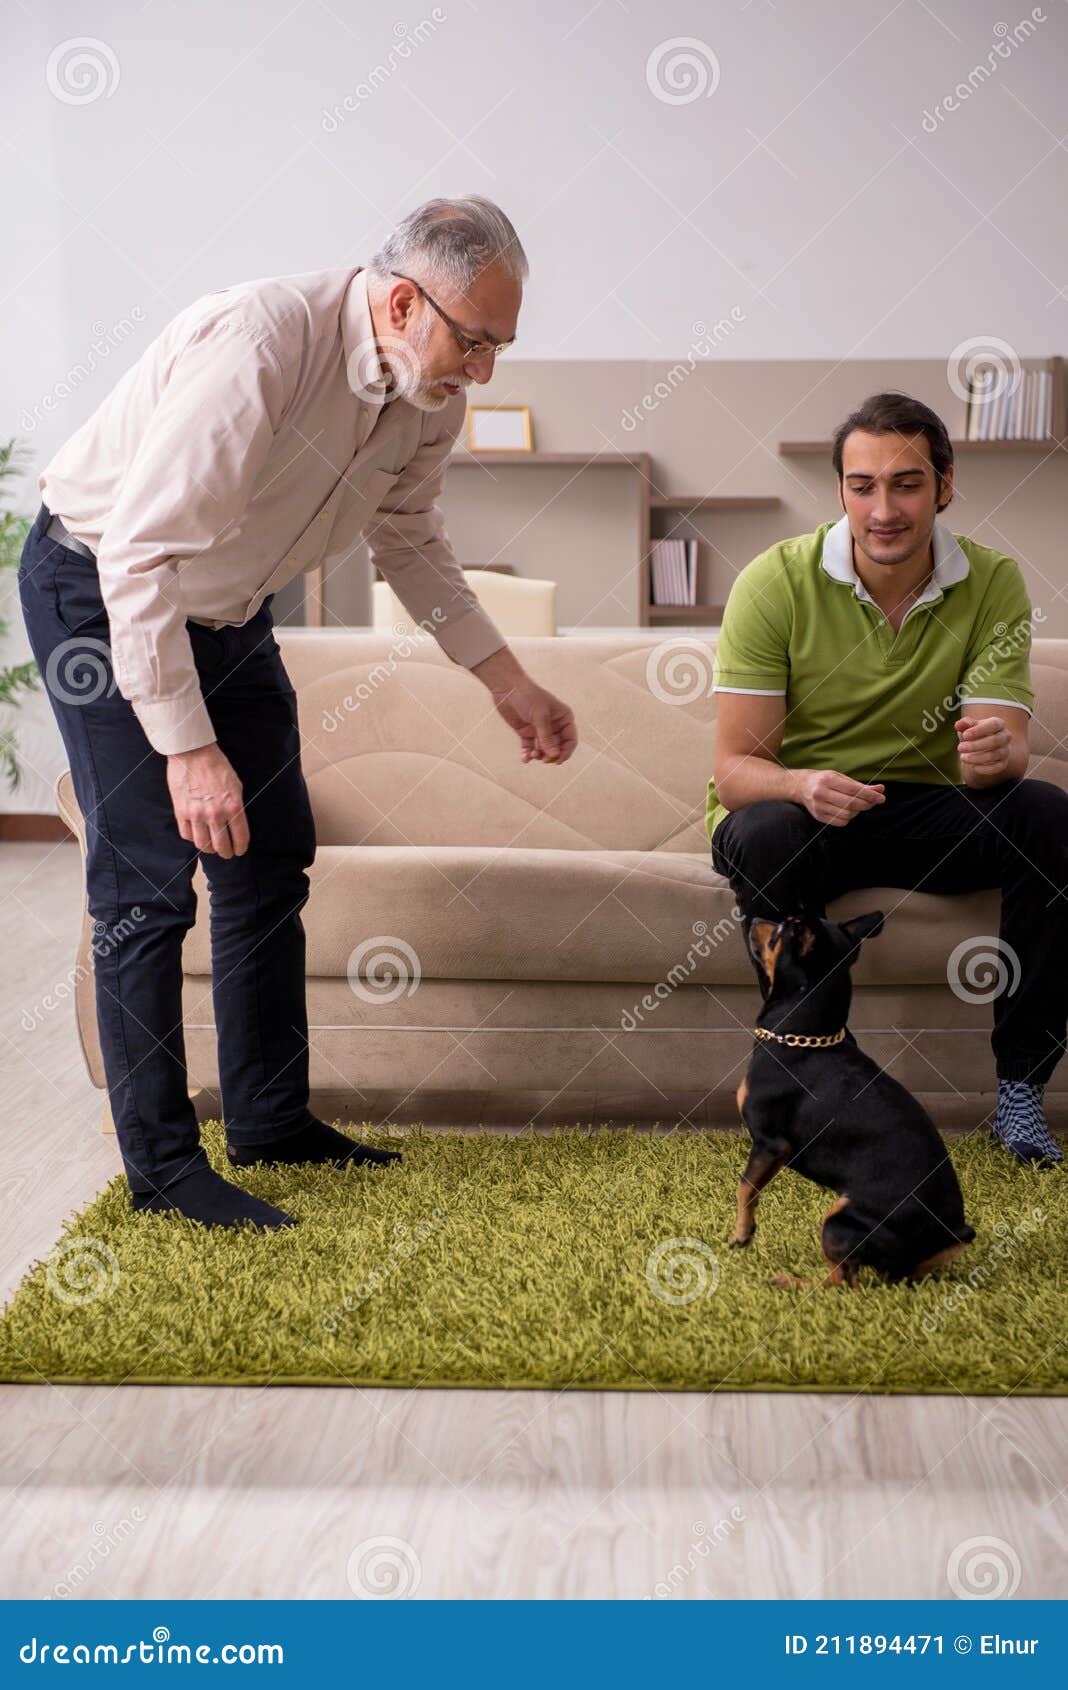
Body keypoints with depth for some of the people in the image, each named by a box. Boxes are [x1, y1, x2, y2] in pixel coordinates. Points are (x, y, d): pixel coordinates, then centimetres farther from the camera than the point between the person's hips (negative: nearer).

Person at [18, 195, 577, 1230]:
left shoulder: (428, 391, -9)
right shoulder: (259, 345, -34)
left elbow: (409, 541, 9)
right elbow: (141, 552, -34)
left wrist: (506, 680, 2)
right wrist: (188, 747, -36)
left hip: (225, 606, 8)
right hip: (99, 590, -8)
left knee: (271, 863, 9)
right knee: (147, 881, -10)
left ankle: (270, 1122, 21)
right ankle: (161, 1165, 0)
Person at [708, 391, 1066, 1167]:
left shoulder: (992, 583, -7)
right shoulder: (777, 582, -14)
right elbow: (733, 771, -17)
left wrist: (995, 752, -42)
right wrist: (803, 785, -41)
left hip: (924, 813, 2)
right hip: (794, 808, -2)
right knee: (769, 836, -37)